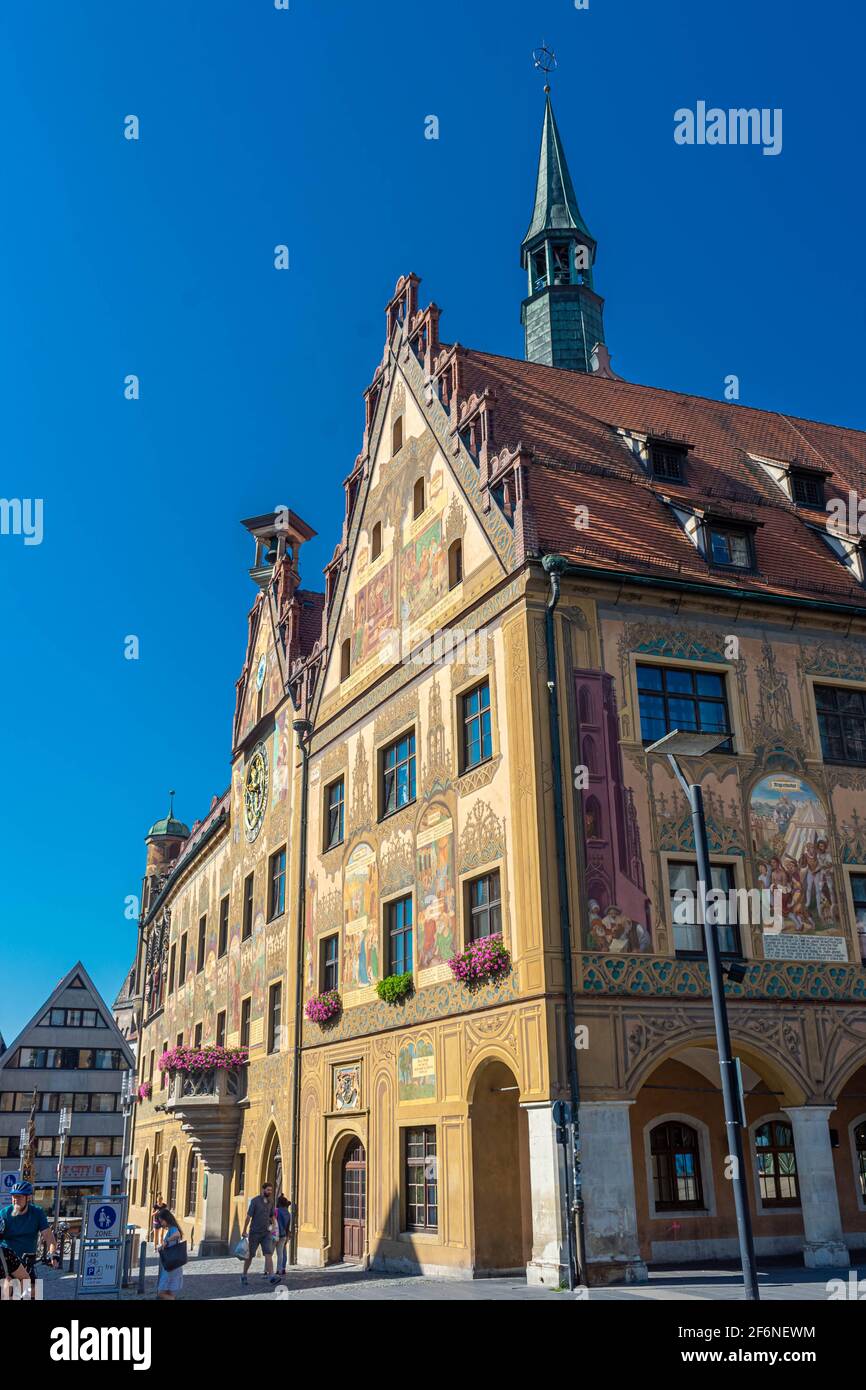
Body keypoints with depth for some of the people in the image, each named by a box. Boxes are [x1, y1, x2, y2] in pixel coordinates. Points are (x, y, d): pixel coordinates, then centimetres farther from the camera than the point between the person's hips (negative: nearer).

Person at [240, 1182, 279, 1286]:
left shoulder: (270, 1202, 7)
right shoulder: (255, 1201, -9)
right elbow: (248, 1216, -9)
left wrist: (272, 1227, 12)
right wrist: (244, 1231, -10)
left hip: (266, 1233, 3)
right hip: (255, 1233, -3)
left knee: (269, 1254, -11)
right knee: (250, 1255, 7)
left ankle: (272, 1276, -20)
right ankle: (244, 1275, 25)